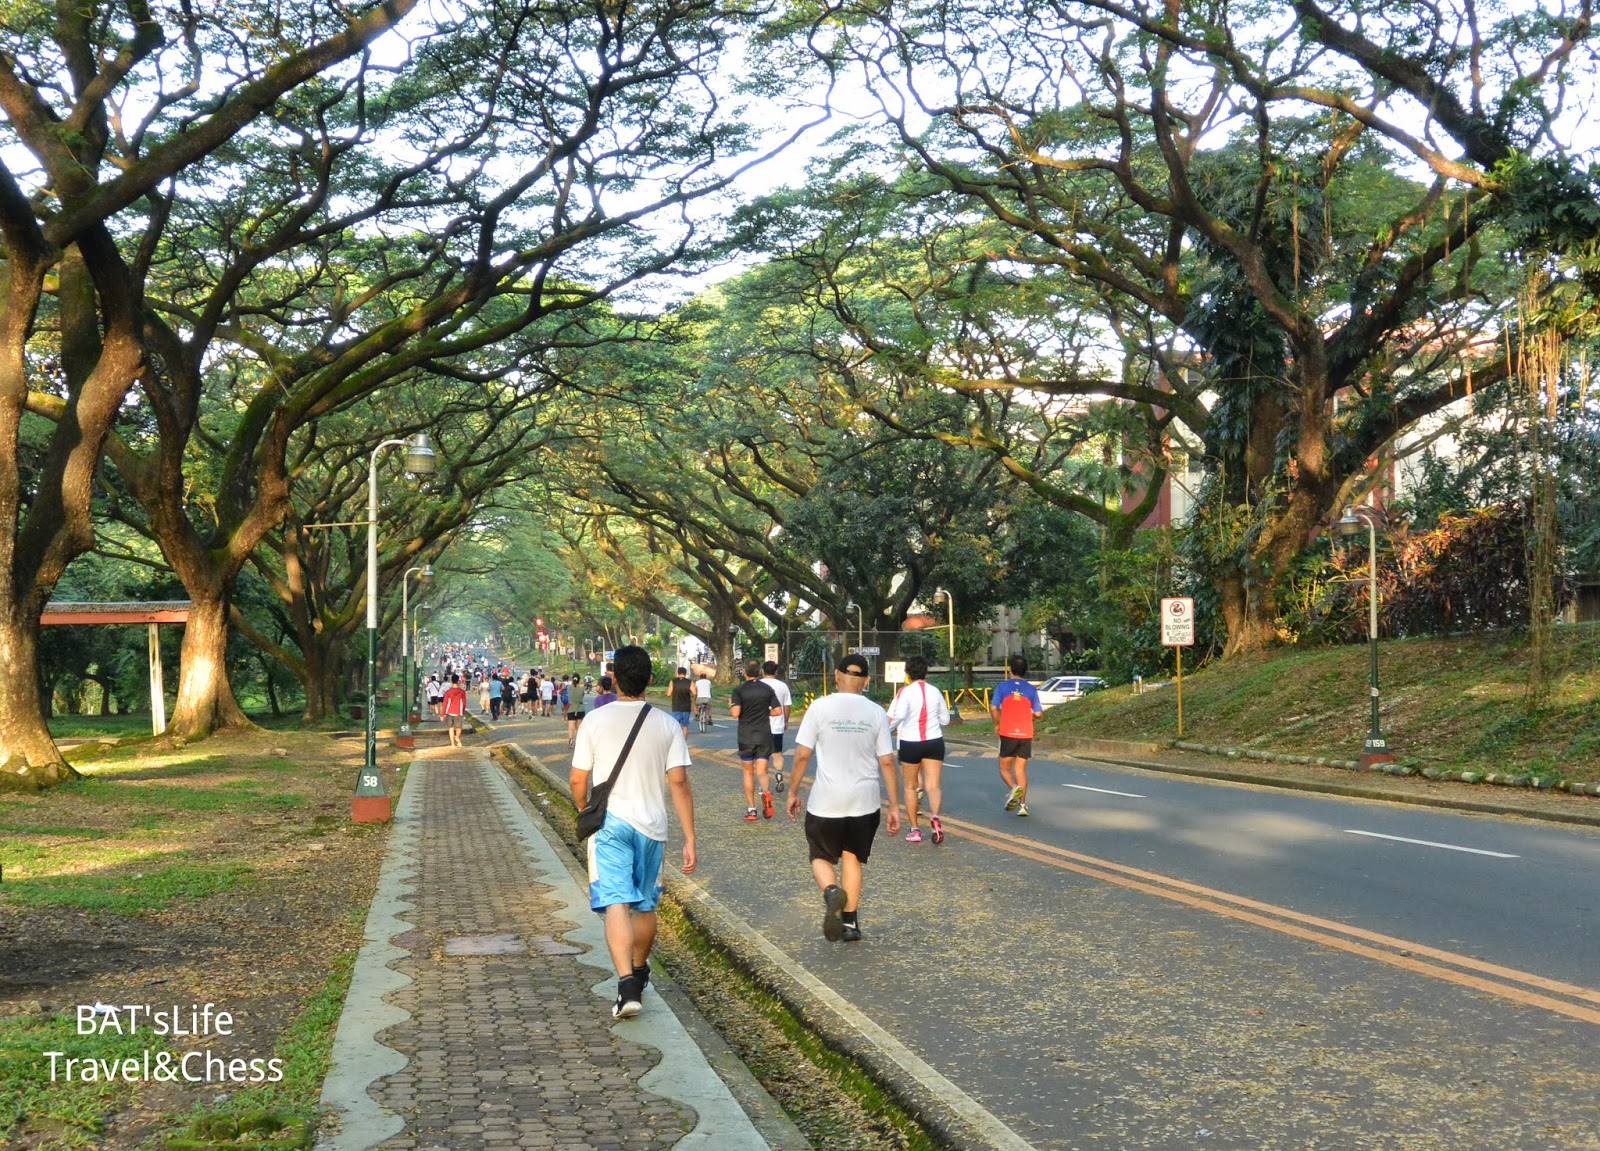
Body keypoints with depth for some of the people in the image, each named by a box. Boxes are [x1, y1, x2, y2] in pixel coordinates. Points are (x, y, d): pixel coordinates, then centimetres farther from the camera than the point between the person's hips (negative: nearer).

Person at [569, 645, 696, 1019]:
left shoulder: (595, 720, -5)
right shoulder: (667, 725, -2)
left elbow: (577, 780, -2)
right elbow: (679, 782, -5)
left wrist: (585, 812, 19)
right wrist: (689, 838, -2)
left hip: (610, 822, -3)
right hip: (652, 825, 3)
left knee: (616, 904, -8)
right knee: (645, 904, 19)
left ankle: (627, 984, -23)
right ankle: (639, 971, 38)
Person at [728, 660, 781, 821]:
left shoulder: (739, 690, -6)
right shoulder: (767, 689, 3)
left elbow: (735, 713, -16)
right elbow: (778, 711, 1)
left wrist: (730, 706, 6)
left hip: (746, 737, -1)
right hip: (764, 735, 1)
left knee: (748, 773, 11)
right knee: (761, 771, 2)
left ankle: (751, 810, 10)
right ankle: (766, 792, -30)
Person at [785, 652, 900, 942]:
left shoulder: (820, 707, -8)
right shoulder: (876, 713, -1)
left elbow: (802, 755, -7)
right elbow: (887, 762, 0)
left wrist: (793, 792, 6)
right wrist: (894, 806, 6)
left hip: (825, 803, -2)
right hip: (864, 802, 2)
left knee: (821, 857, 14)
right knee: (852, 859, 18)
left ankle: (831, 892, -17)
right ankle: (850, 922, 16)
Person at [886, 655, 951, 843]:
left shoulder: (905, 692, -9)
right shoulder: (935, 692, 5)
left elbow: (897, 716, -26)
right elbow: (945, 719, 14)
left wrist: (888, 729, -10)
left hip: (910, 743, -2)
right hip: (934, 742, 2)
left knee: (910, 787, 13)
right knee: (933, 785, -2)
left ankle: (914, 829, 15)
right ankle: (935, 816, -31)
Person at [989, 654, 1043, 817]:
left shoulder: (1002, 686, -3)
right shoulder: (1031, 689, 1)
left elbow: (993, 708, -10)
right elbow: (1038, 713, 0)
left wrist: (997, 725, 6)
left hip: (1008, 733, -2)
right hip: (1026, 734, 2)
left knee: (1005, 767, 10)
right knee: (1020, 769, 9)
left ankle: (1014, 788, -20)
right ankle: (1022, 804, 2)